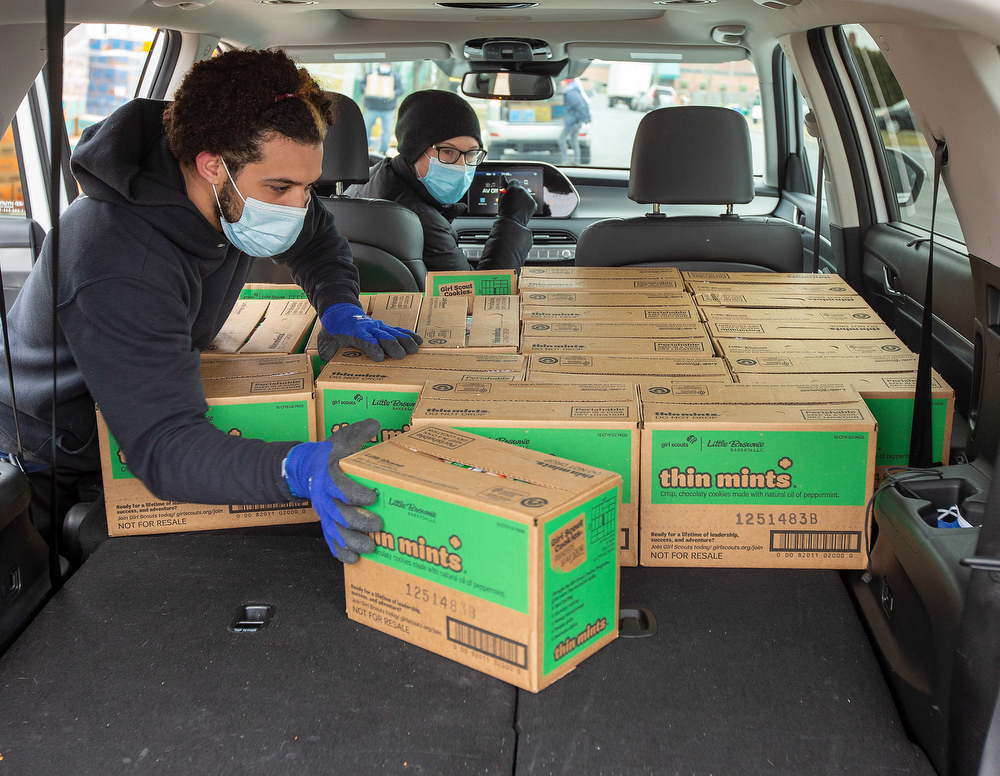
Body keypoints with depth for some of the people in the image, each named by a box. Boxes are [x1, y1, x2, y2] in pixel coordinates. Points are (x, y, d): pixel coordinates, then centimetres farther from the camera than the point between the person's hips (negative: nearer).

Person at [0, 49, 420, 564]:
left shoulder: (234, 195, -16)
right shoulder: (119, 264, -41)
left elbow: (316, 240, 6)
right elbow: (162, 445, -47)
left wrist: (341, 311, -15)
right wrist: (295, 471, -62)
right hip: (53, 468, -6)